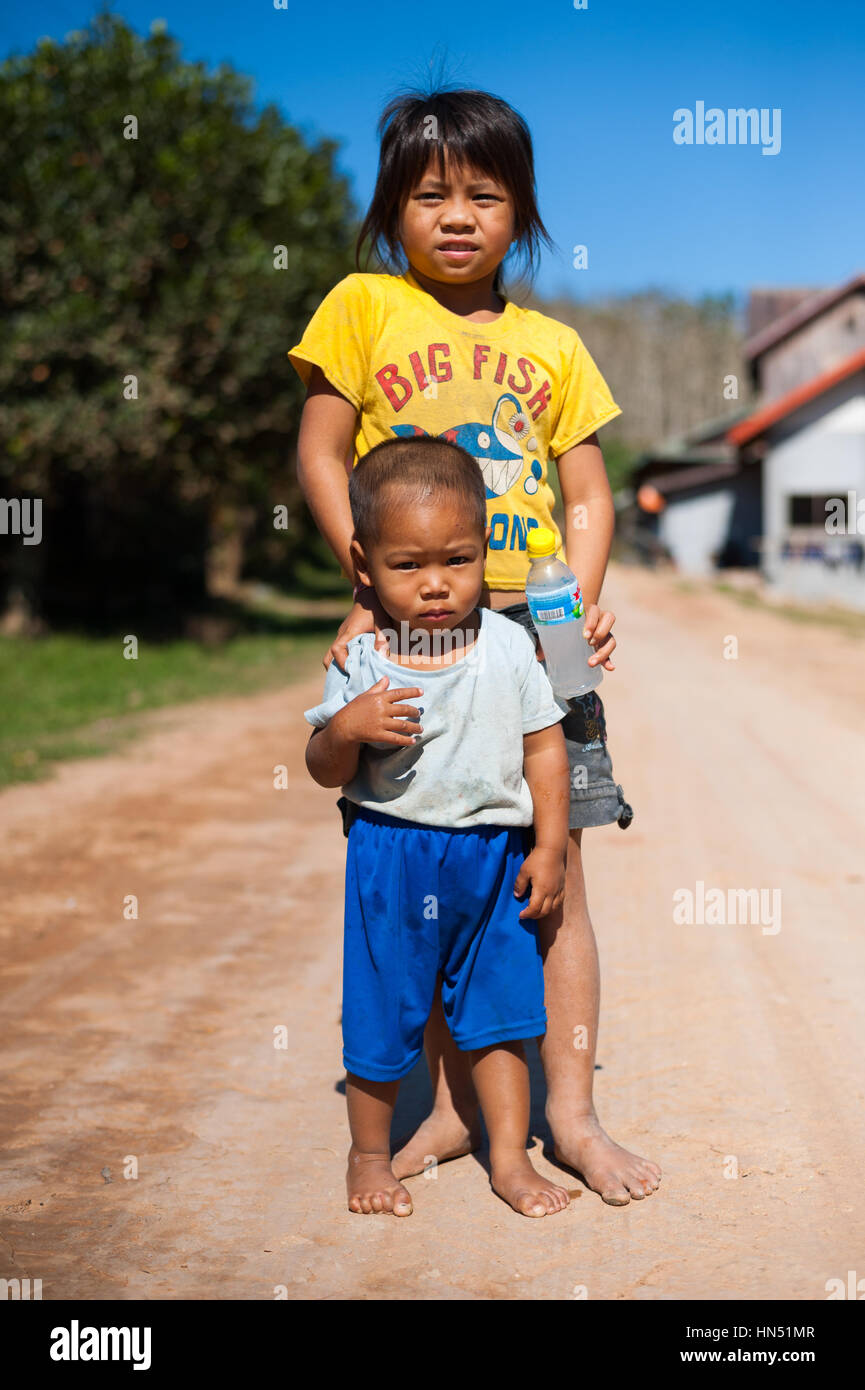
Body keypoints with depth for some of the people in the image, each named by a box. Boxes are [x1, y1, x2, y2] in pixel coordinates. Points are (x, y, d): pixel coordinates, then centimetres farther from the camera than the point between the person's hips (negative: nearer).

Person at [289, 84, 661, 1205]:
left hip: (532, 633, 2)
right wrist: (377, 586, -9)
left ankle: (572, 1114, 15)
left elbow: (588, 496, 12)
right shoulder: (365, 307, 5)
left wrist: (579, 606, -5)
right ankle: (454, 1104, 20)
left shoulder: (552, 346, 11)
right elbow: (320, 457, 2)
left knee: (553, 876, 3)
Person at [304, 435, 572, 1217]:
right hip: (390, 857, -1)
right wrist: (346, 729, -24)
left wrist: (551, 845, 1)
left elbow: (544, 745, 3)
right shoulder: (359, 662, -9)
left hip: (493, 854, 2)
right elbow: (324, 772, -3)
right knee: (379, 1014, 9)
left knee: (499, 1009, 10)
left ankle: (510, 1157, 26)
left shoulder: (508, 647, -5)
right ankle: (370, 1154, 30)